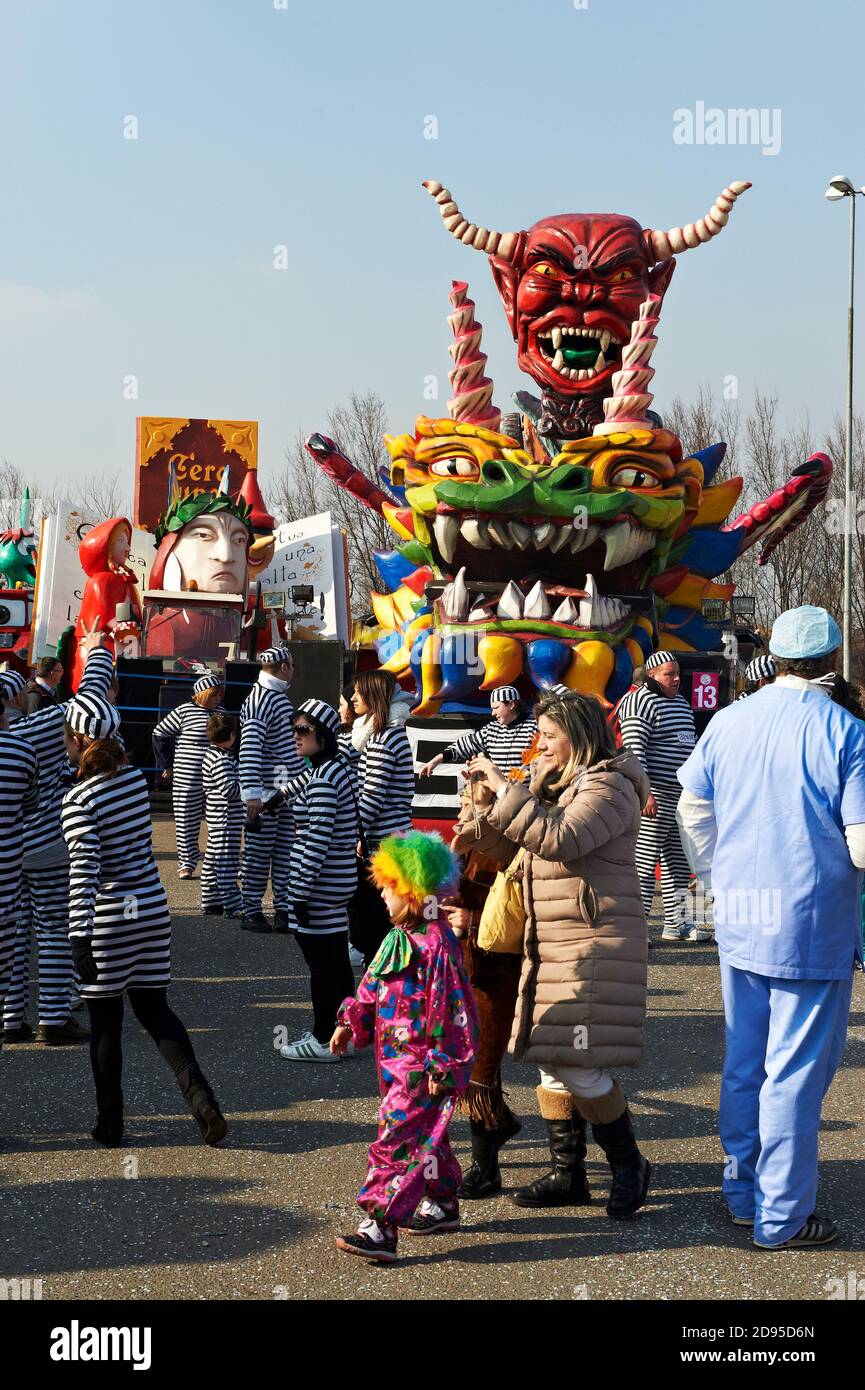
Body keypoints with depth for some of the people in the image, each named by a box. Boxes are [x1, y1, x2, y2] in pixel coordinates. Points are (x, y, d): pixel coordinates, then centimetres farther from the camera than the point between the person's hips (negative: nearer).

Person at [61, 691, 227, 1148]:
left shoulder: (79, 800, -17)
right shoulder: (135, 778, 2)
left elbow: (84, 871, -23)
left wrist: (80, 937, -23)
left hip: (107, 920, -6)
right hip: (152, 909, 6)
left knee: (105, 1021, 8)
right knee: (154, 1010, 15)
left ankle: (109, 1124, 18)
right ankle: (199, 1095, -3)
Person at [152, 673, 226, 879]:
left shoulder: (221, 711, 9)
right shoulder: (184, 712, -7)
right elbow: (159, 734, 0)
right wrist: (168, 765, 2)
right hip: (188, 780, -4)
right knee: (187, 822, 3)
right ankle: (186, 863, 14)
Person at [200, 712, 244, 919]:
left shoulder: (212, 755, 12)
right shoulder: (221, 760, -19)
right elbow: (229, 789, -24)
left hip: (217, 819, 11)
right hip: (226, 819, -11)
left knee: (212, 861, 14)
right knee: (227, 862, -7)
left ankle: (210, 902, 21)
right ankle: (233, 905, -5)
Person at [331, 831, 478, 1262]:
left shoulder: (436, 944, -21)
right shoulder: (399, 938, 9)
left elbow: (452, 1010, -20)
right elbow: (373, 988, 21)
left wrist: (442, 1067, -19)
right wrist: (350, 1024, 14)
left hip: (423, 1067, -10)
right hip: (396, 1061, 10)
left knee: (396, 1140, -12)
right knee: (424, 1137, 22)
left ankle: (379, 1229, -12)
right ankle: (442, 1204, 37)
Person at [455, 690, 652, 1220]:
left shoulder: (608, 787, -12)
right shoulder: (558, 784, 17)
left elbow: (558, 840, -27)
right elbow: (517, 851, 21)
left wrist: (506, 790, -22)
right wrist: (485, 815, 4)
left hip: (595, 942, -9)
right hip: (551, 944, 10)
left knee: (582, 1068, -10)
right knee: (552, 1062, 11)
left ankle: (630, 1165, 9)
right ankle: (568, 1175, 20)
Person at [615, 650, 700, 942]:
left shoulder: (681, 702, 19)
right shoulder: (640, 702, -9)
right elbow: (633, 749, -17)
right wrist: (644, 791, -24)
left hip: (681, 796, 9)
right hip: (655, 796, -9)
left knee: (678, 863, 12)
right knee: (645, 863, -9)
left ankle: (677, 923, 19)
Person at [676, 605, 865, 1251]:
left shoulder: (728, 721, 3)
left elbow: (693, 809, 12)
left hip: (739, 921, 6)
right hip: (811, 927, -5)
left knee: (743, 1062, 16)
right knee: (796, 1071, 3)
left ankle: (743, 1194, 27)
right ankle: (782, 1216, 10)